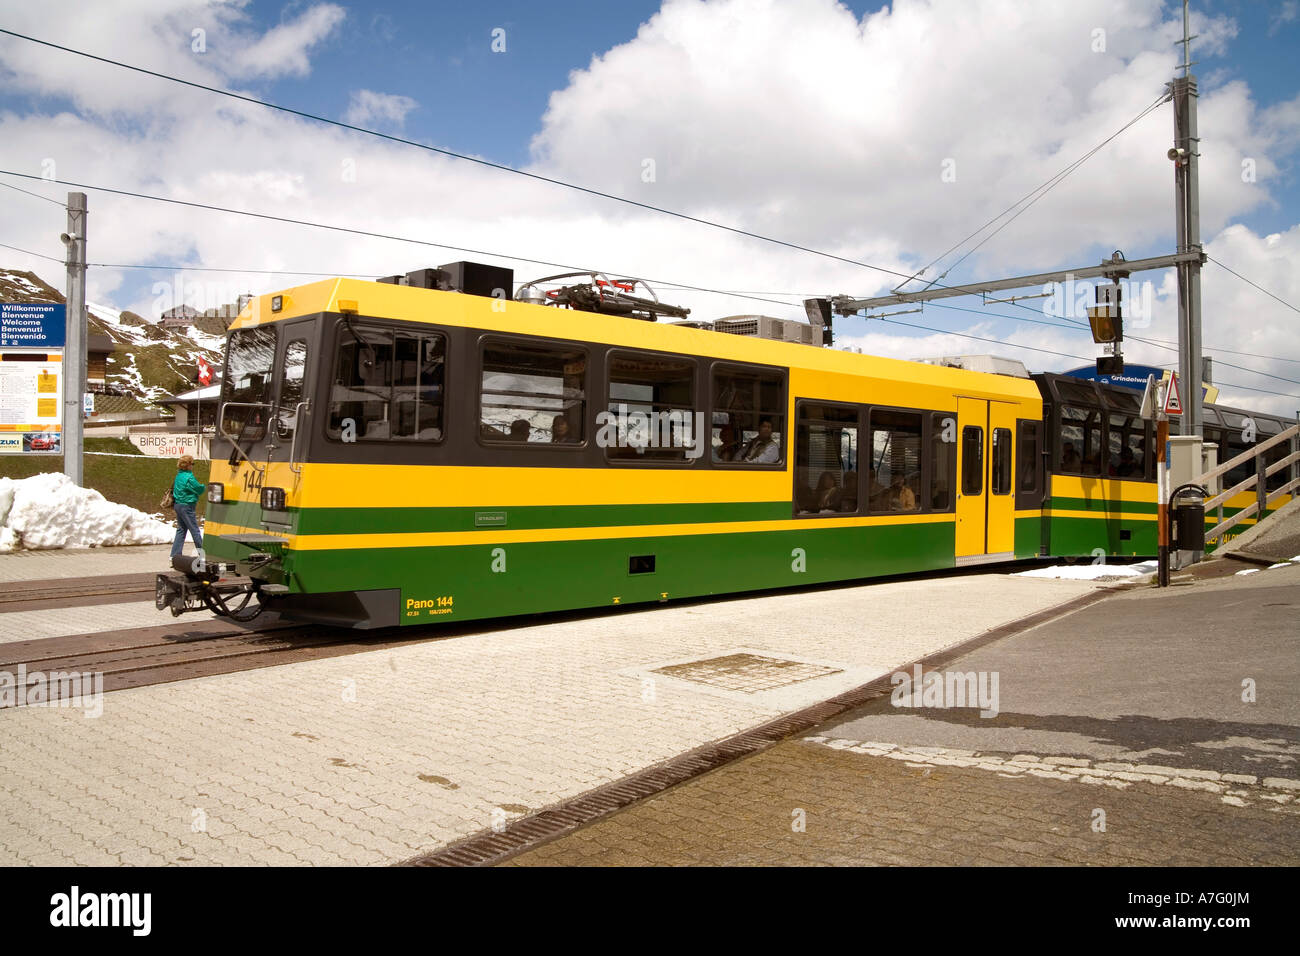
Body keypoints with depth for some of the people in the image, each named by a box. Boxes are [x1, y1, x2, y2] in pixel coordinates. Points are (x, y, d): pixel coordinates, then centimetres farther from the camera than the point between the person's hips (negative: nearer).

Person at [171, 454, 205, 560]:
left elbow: (174, 489, 18)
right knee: (194, 530, -2)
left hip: (178, 504, 9)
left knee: (181, 529, 13)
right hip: (186, 506, -9)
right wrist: (204, 486, 8)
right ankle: (202, 552, 4)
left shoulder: (178, 475, 10)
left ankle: (175, 554, 12)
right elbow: (199, 489, -12)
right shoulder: (189, 477, -18)